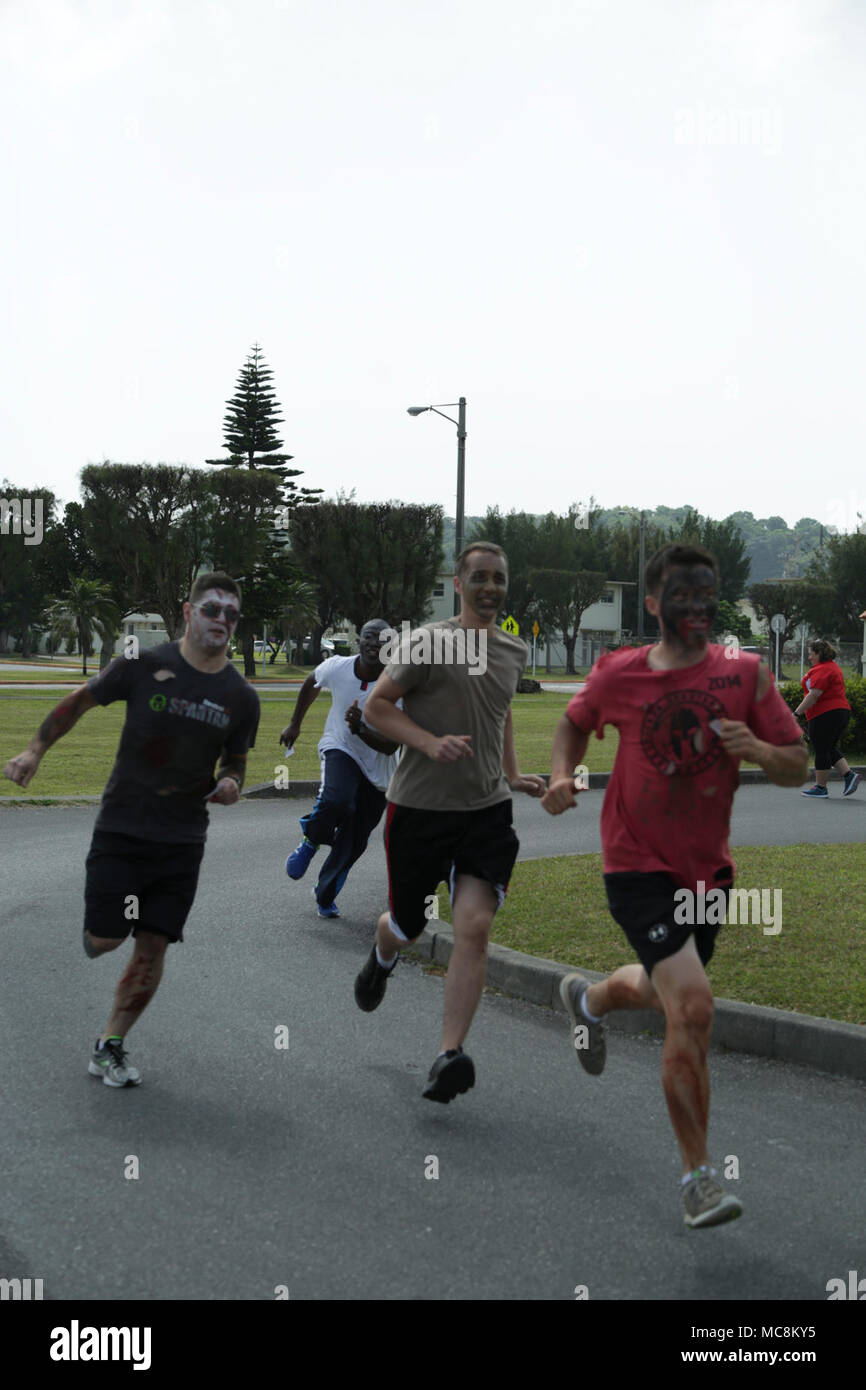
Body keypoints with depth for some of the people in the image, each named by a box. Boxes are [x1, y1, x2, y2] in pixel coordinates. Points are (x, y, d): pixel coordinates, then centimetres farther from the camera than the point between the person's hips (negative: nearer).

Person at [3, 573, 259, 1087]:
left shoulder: (241, 696, 0)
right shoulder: (144, 666, -8)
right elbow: (81, 700, 4)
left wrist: (231, 784, -8)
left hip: (183, 839, 2)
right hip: (122, 827, -2)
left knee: (154, 945, 1)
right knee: (104, 940, -5)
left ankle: (110, 1046, 17)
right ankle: (99, 917, 33)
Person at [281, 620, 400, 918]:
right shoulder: (336, 668, -16)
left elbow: (390, 747, -22)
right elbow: (311, 684, 10)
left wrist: (360, 729, -38)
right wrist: (295, 723, 17)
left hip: (376, 769, 1)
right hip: (339, 749, -1)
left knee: (354, 842, 6)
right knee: (336, 801, -34)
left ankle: (325, 895, 30)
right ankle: (310, 842, -3)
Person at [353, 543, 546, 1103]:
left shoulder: (514, 651, 9)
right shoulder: (429, 643, -10)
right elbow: (377, 705, -7)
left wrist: (514, 775, 17)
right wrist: (431, 744, -21)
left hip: (487, 809, 3)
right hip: (419, 806, -3)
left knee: (474, 927, -15)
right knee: (407, 925, 13)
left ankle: (450, 1055, -14)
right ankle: (382, 959, 51)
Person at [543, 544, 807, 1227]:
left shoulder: (745, 674, -6)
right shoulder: (619, 675, -8)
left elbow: (799, 767, -3)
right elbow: (575, 722, 12)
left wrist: (758, 749, -24)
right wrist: (563, 776, -6)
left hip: (709, 868, 4)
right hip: (639, 867, -4)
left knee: (666, 991, 24)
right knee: (693, 1007, -19)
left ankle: (592, 998, 61)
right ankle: (699, 1175, -7)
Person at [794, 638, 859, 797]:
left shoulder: (822, 670, -16)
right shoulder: (833, 666, 18)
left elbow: (813, 695, -22)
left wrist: (797, 713, -20)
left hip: (824, 715, -10)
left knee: (821, 751, -2)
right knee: (830, 749, 17)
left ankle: (820, 787, 4)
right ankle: (849, 774, 2)